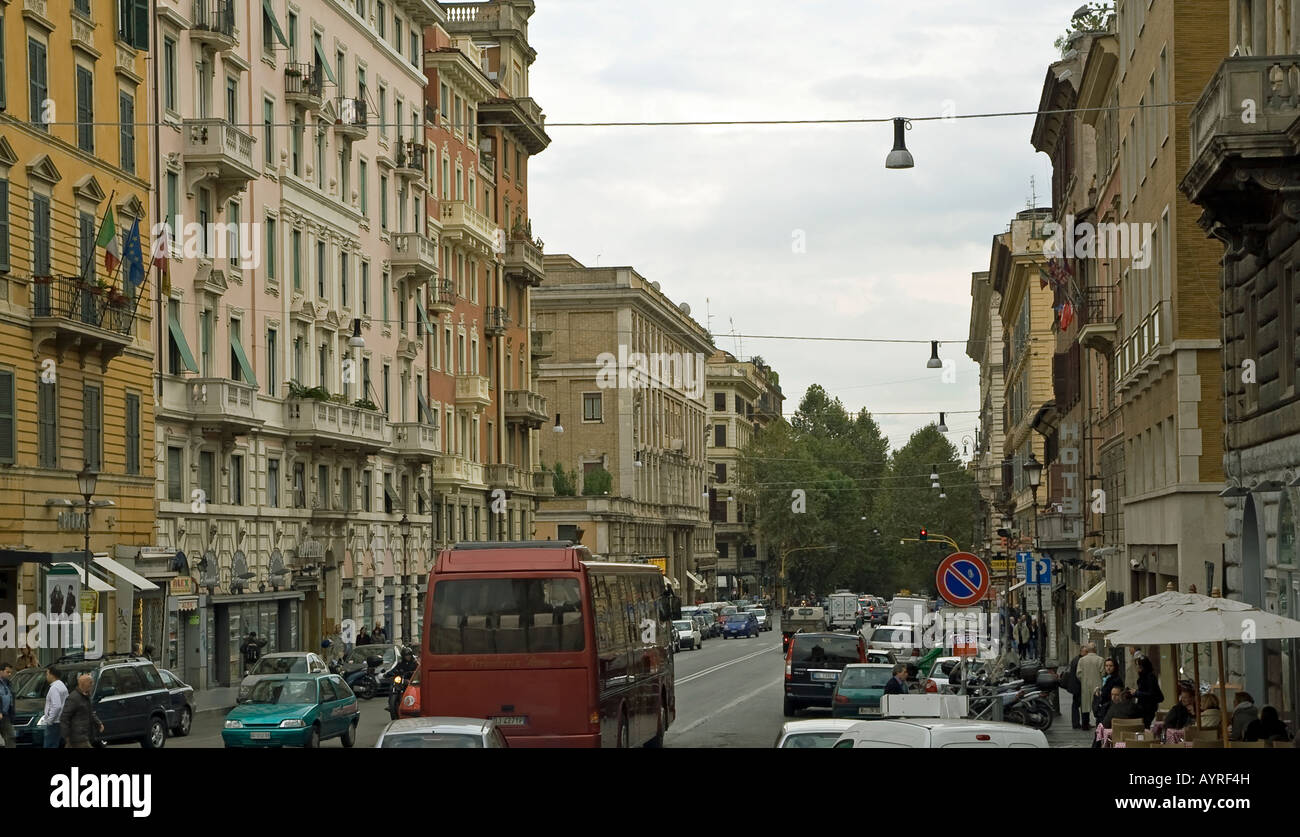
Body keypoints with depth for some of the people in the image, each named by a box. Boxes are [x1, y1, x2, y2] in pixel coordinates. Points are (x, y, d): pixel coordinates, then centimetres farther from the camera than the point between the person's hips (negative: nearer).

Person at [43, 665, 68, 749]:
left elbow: (56, 706, -25)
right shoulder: (63, 686, 16)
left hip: (54, 724, -10)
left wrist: (49, 720, -17)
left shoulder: (54, 688, -15)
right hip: (62, 722, 10)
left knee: (50, 747, -9)